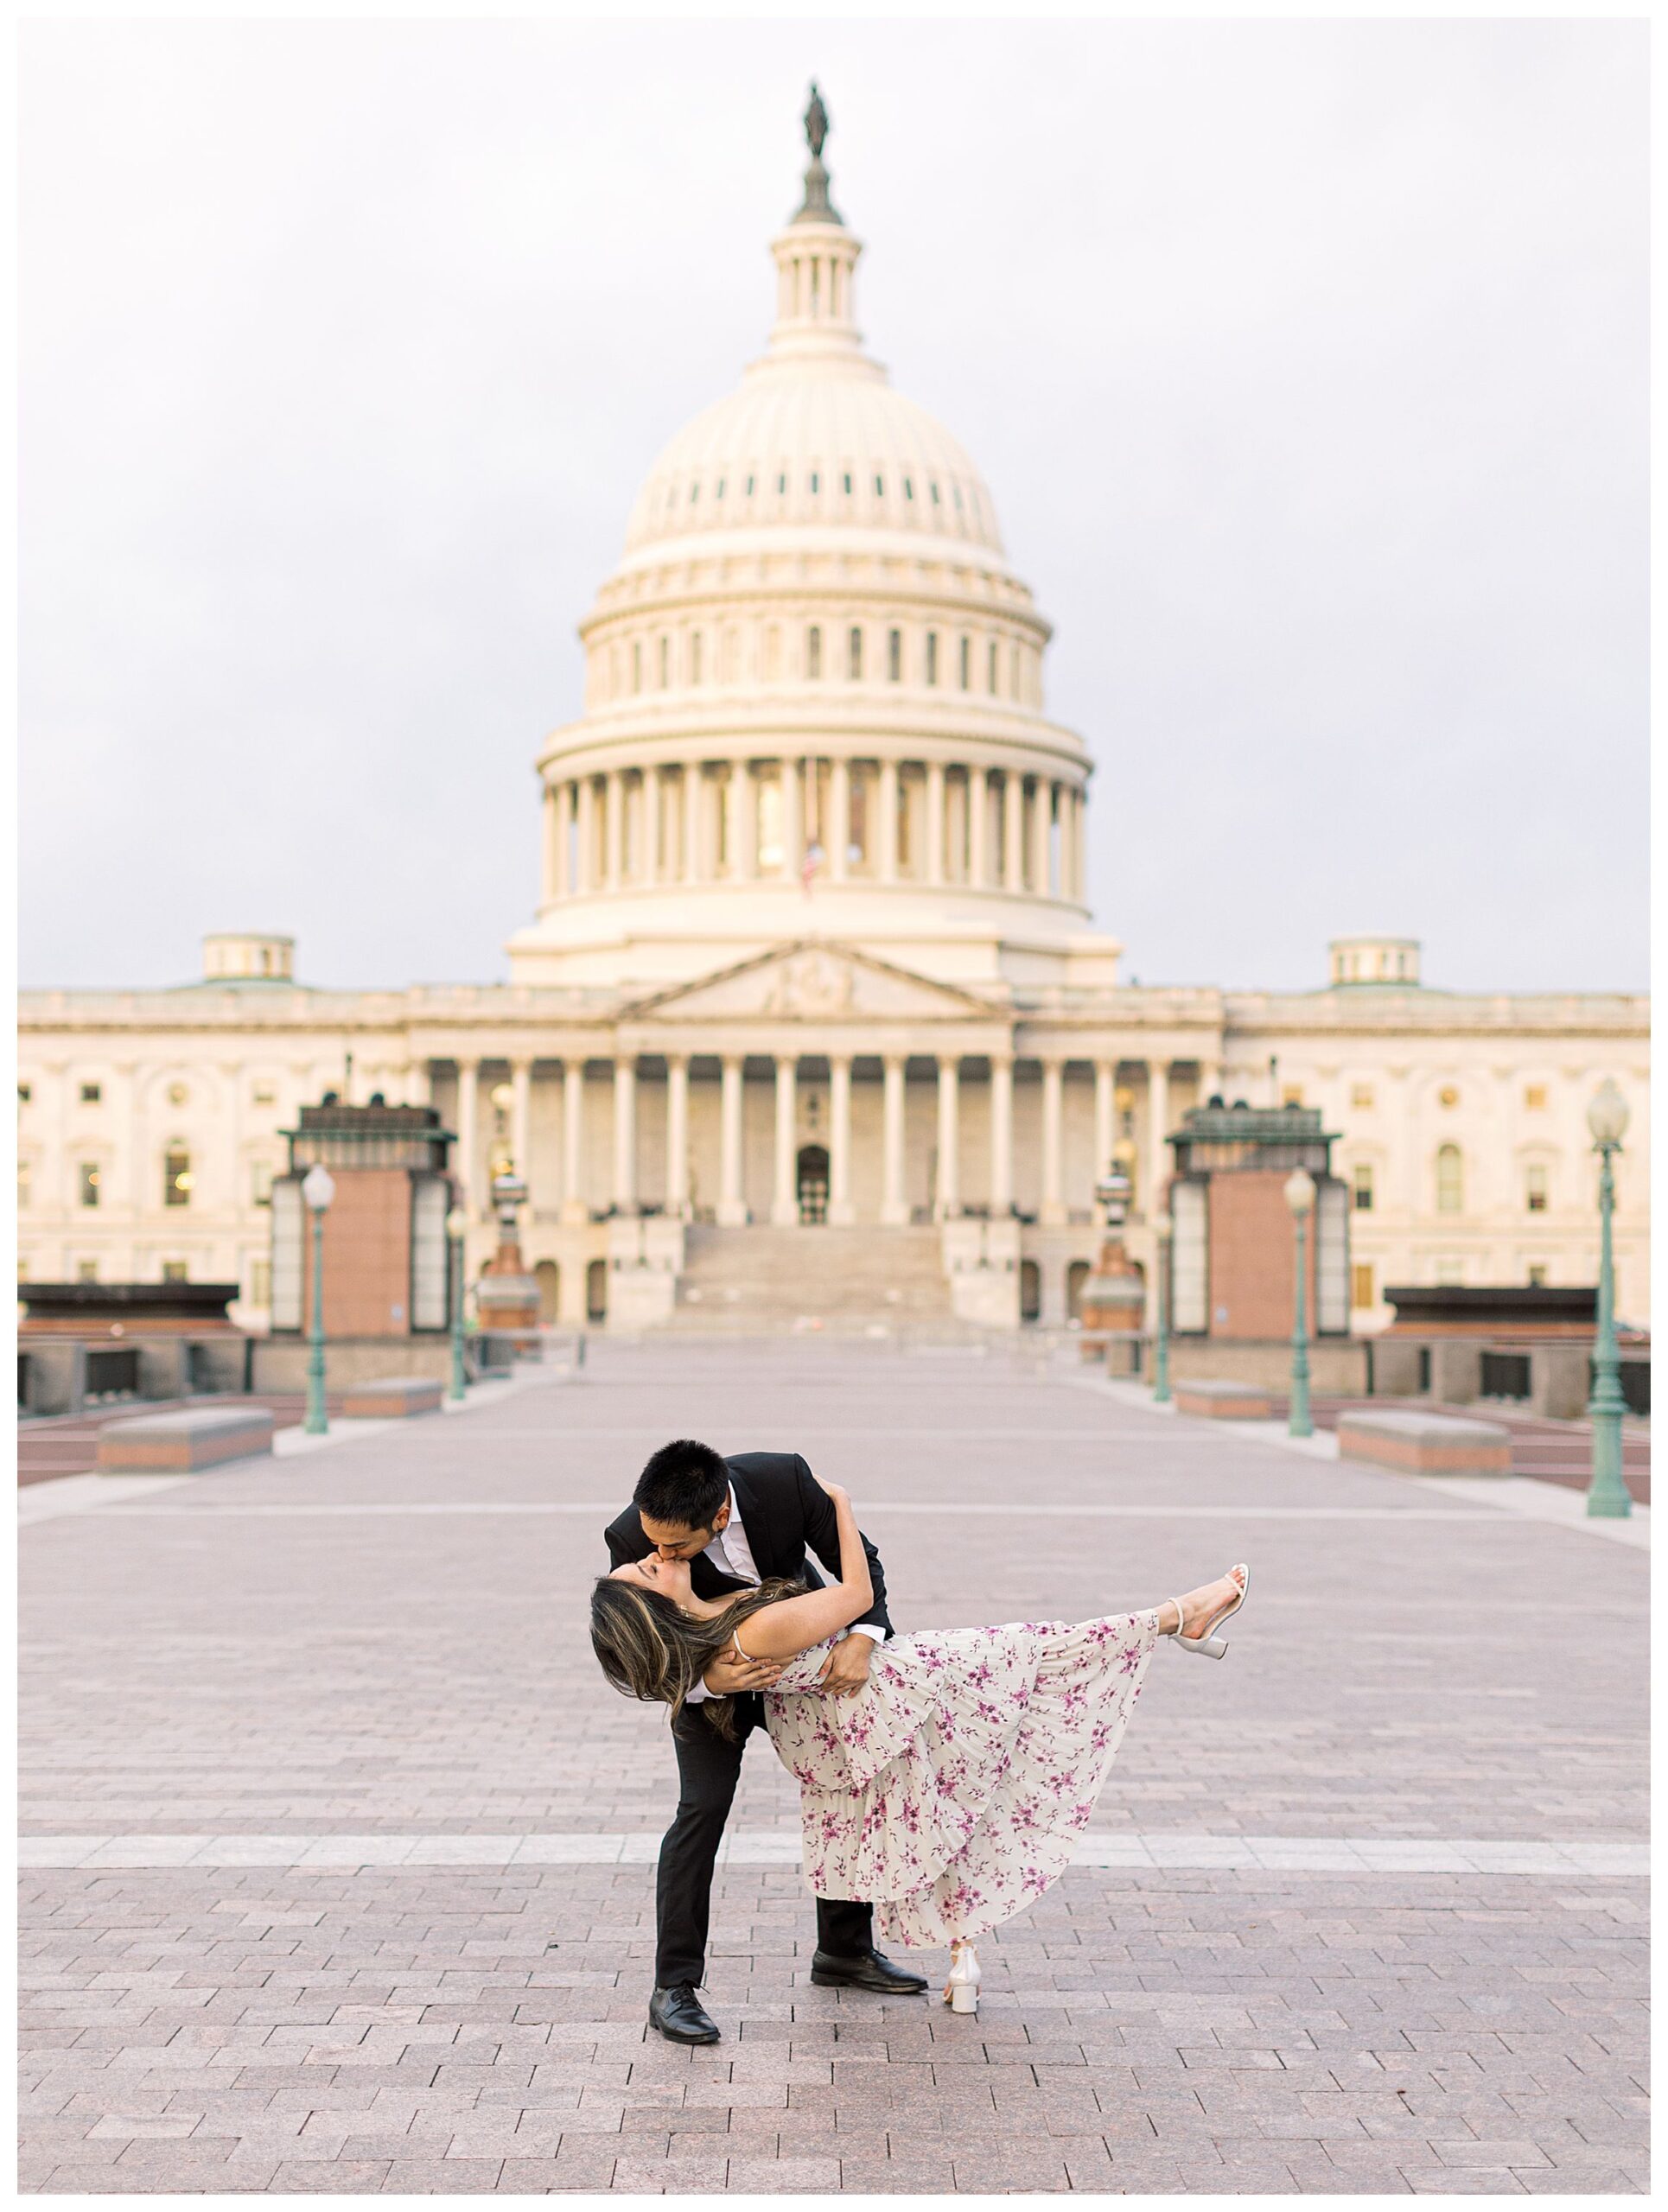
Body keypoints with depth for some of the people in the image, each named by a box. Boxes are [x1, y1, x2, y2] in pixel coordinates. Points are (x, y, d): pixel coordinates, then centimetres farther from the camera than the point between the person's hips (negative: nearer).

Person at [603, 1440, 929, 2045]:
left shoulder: (784, 1479, -34)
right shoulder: (631, 1540, -34)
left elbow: (859, 1563, -19)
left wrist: (861, 1638, -35)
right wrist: (707, 1681, -43)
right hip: (705, 1672, -2)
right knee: (702, 1808, -16)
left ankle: (844, 1952, 27)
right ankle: (674, 1986, -8)